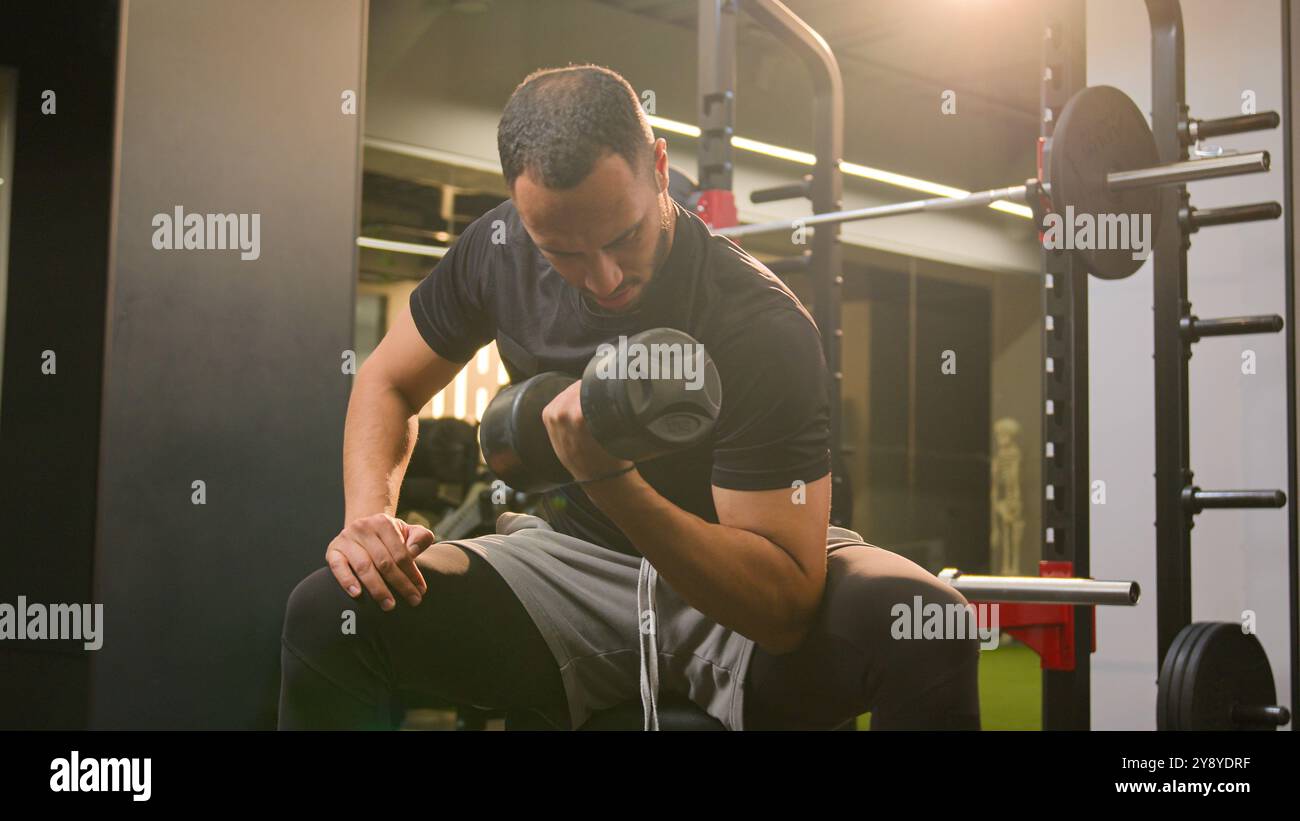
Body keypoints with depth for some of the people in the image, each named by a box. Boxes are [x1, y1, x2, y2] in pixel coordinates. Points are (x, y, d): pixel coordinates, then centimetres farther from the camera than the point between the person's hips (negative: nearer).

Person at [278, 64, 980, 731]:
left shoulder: (762, 328, -25)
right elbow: (389, 383, 8)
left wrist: (611, 480, -40)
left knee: (921, 626, -35)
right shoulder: (499, 249, -9)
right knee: (327, 612, -17)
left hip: (740, 593, -5)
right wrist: (369, 513, -13)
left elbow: (786, 607, -29)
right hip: (575, 560, 5)